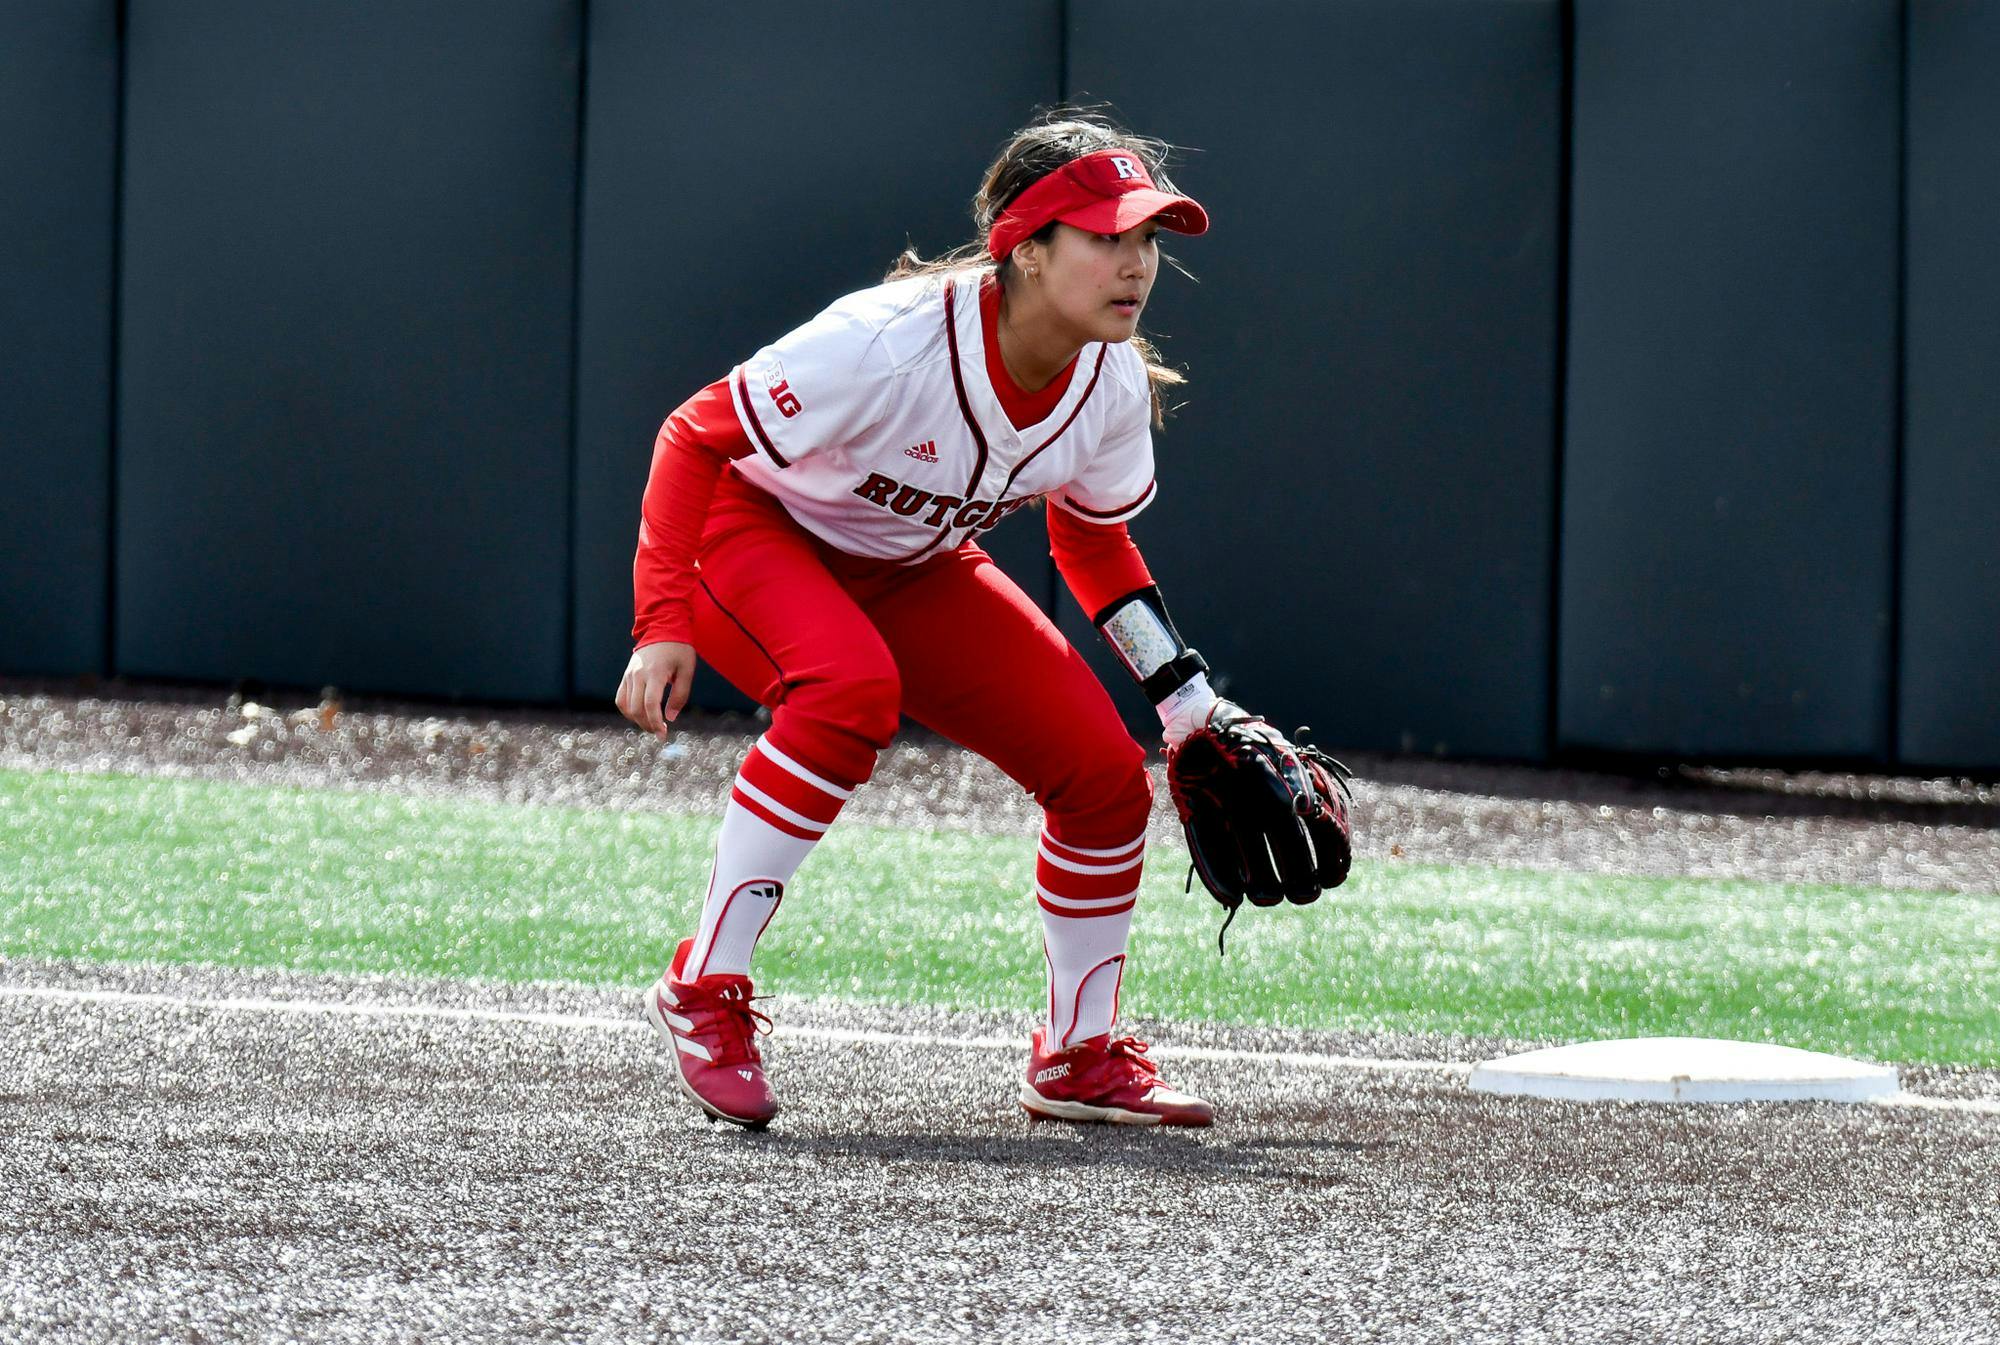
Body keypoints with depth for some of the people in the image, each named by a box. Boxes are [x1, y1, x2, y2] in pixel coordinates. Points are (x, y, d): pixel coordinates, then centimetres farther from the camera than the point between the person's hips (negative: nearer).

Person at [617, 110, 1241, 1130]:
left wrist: (1191, 705, 4)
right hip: (752, 537, -6)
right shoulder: (888, 343, -36)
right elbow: (694, 437, -27)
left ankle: (1078, 1057, 17)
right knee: (852, 686, -38)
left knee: (1105, 772, -5)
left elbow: (1090, 538, 6)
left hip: (913, 572, 6)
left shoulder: (1115, 387, -15)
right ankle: (704, 989, -27)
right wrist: (664, 624, -34)